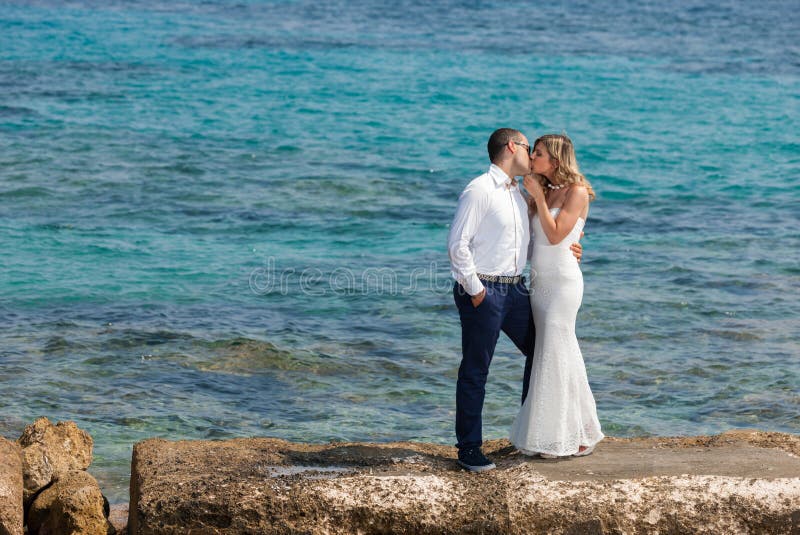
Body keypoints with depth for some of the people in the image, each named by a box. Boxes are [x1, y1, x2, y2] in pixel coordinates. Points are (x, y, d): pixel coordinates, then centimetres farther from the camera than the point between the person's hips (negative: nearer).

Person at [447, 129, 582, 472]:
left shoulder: (518, 193, 15)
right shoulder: (479, 191, -12)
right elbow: (458, 244, -15)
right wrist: (475, 290, -15)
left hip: (515, 289, 9)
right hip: (483, 291, -9)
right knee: (475, 371, -1)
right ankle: (469, 449, 7)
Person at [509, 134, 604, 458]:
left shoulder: (576, 192, -9)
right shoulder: (547, 192, 13)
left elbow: (555, 235, -17)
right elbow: (531, 232, 10)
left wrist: (539, 197, -14)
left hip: (562, 282, -8)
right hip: (540, 282, 8)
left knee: (556, 355, -5)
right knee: (550, 355, 8)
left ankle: (565, 438, 2)